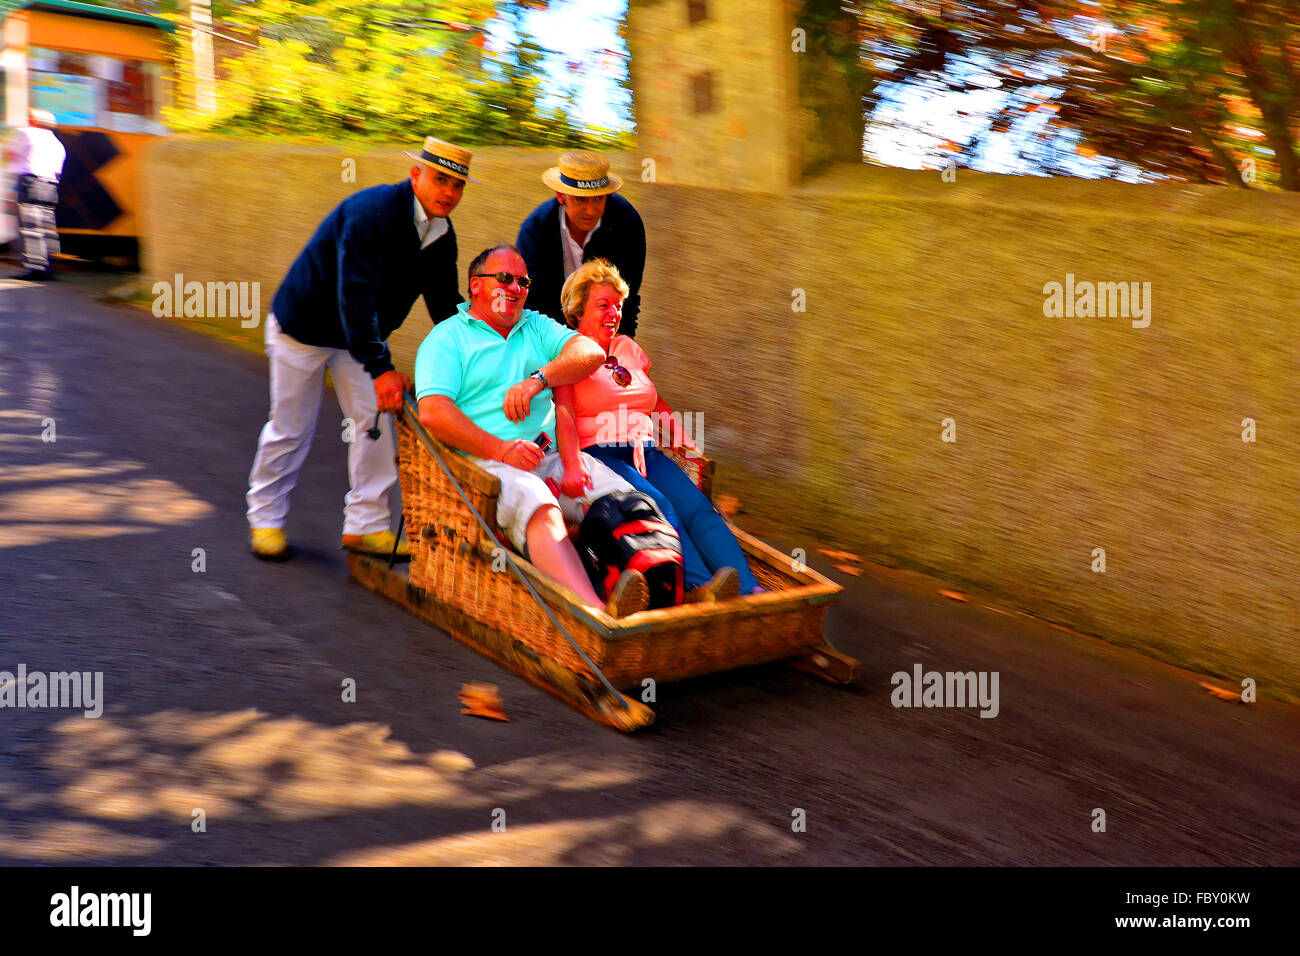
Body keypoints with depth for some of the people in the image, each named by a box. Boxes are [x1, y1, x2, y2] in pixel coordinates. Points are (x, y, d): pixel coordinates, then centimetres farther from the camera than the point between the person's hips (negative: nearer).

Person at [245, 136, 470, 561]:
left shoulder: (442, 236, -7)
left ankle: (366, 525, 7)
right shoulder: (371, 211, -31)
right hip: (303, 325, -6)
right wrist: (380, 368, -43)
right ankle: (265, 518, 22)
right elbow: (354, 292, -38)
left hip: (364, 333, 6)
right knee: (290, 429, 3)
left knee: (375, 421, -3)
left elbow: (446, 305, -1)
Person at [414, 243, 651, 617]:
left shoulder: (537, 327, 26)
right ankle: (598, 613, -56)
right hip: (485, 462, -5)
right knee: (540, 510, -37)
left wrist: (538, 379, -8)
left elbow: (591, 352, 9)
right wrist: (501, 449, -14)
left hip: (553, 459, 6)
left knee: (627, 500, -21)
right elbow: (433, 412, -6)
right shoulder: (447, 338, 10)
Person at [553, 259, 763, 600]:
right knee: (655, 505, -34)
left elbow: (656, 402, 32)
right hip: (597, 453, -5)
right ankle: (698, 587, -52)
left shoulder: (629, 348, 26)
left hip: (646, 453, 5)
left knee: (696, 504, -24)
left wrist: (685, 438, 12)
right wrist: (571, 465, -26)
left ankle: (749, 590, -43)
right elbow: (563, 414, -8)